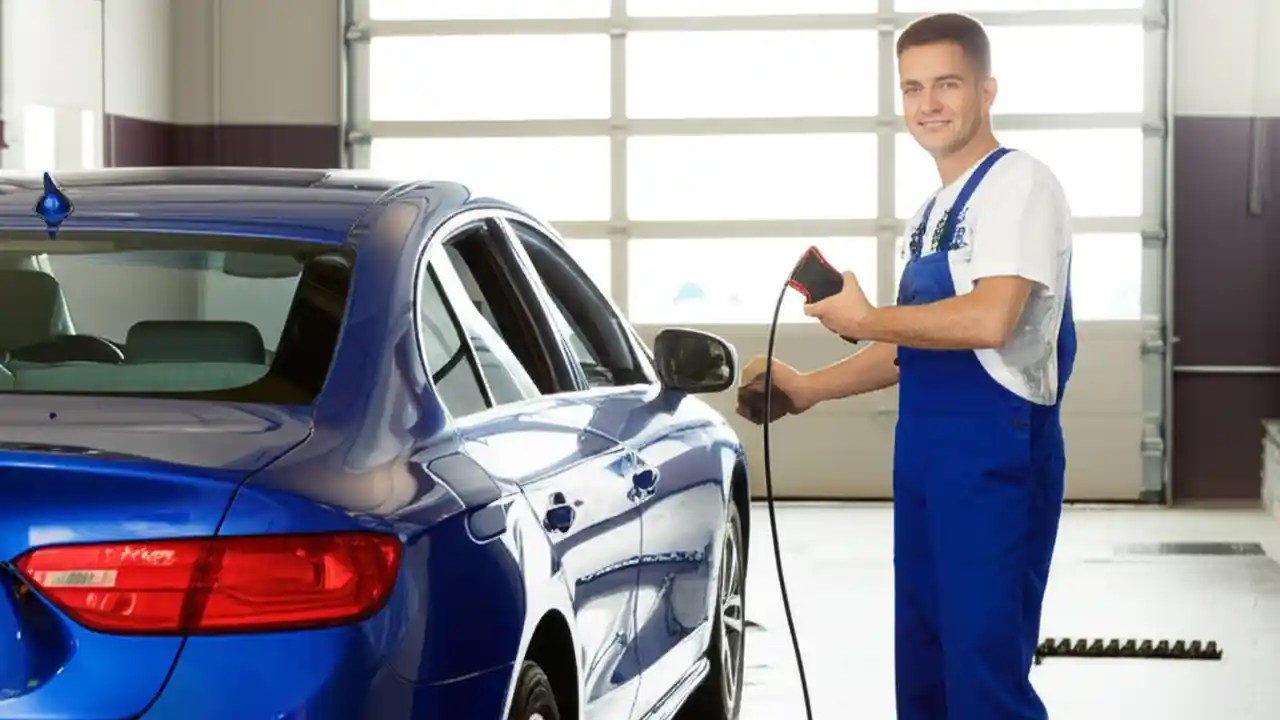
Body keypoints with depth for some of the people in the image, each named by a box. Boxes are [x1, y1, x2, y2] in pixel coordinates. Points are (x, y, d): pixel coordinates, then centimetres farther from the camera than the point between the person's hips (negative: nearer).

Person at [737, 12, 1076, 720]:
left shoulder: (1020, 183, -10)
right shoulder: (930, 213, 18)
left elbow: (989, 320, -23)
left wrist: (865, 320, -13)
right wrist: (807, 388, 21)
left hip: (995, 452, -9)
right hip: (923, 451, 9)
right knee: (922, 663, 12)